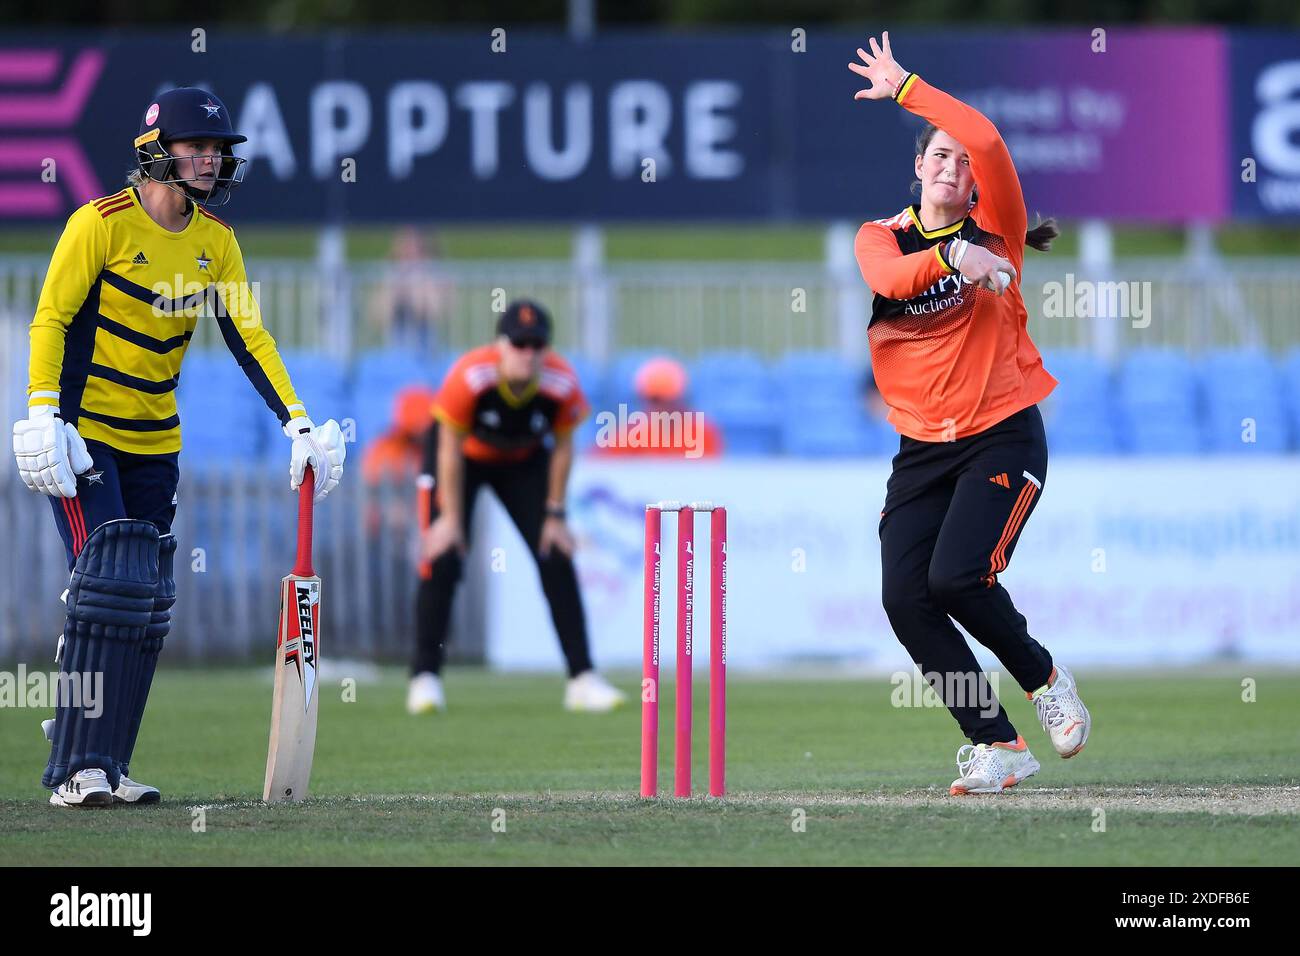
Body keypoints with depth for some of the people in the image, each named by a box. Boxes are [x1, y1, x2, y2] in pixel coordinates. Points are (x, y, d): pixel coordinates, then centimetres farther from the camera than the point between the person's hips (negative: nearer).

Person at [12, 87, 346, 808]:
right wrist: (44, 414, -24)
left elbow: (248, 337, 5)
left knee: (147, 606, 3)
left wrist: (298, 423, -5)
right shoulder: (102, 223, -13)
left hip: (153, 443, 7)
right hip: (82, 433, -7)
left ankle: (105, 768, 8)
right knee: (109, 583, -17)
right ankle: (75, 769, -15)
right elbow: (50, 320, -13)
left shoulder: (215, 241, 5)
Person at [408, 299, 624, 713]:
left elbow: (562, 448, -12)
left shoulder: (562, 385, -28)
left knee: (557, 562, -6)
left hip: (525, 461, 3)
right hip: (464, 457, -2)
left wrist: (555, 515, -8)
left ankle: (582, 679, -1)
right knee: (443, 559, -16)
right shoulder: (468, 378, -36)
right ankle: (425, 677, -8)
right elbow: (451, 449, -24)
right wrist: (450, 518, -19)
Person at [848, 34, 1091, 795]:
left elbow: (987, 140, -16)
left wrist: (906, 89, -10)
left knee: (957, 576, -21)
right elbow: (889, 278, -18)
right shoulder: (881, 238, 6)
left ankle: (1044, 676, 8)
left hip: (1003, 436, -4)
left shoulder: (996, 231, 0)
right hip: (922, 448, 4)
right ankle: (998, 746, -3)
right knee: (905, 598, -11)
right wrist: (952, 256, -35)